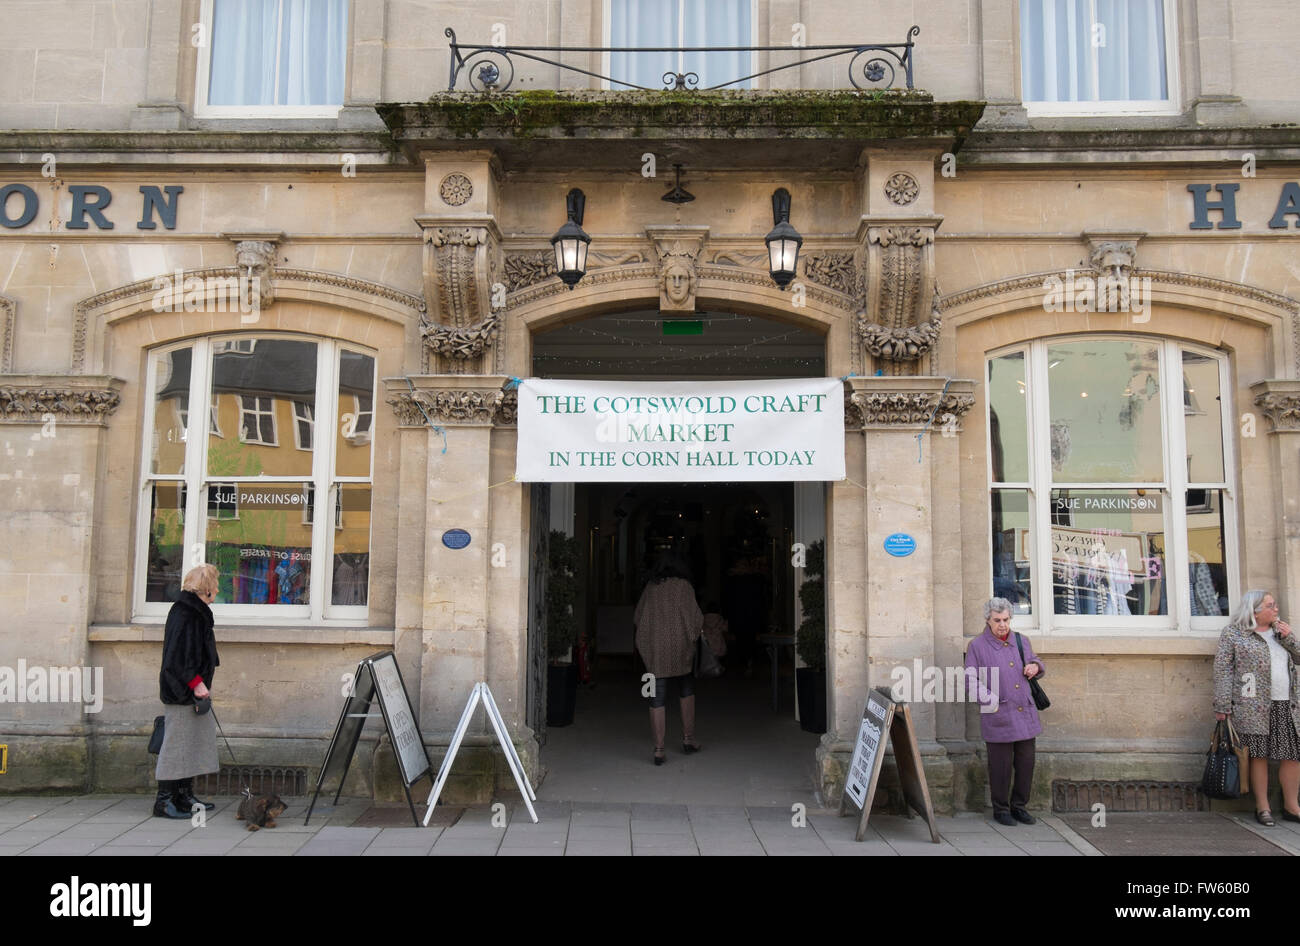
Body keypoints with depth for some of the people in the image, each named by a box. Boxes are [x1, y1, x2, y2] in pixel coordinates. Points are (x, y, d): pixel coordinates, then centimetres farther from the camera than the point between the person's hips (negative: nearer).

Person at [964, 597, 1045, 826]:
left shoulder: (1022, 641, 11)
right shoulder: (977, 646, -2)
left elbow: (1035, 660, 27)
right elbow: (971, 679, -3)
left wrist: (1036, 666, 3)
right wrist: (989, 699, -15)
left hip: (1025, 715, 5)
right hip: (998, 718, -5)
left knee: (1026, 763, 9)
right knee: (1001, 766, 1)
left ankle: (1019, 806, 25)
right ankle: (1001, 809, 16)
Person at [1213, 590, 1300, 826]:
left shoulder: (1279, 630, 17)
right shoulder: (1233, 634, -1)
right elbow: (1222, 670, -5)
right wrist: (1222, 706, -11)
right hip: (1254, 707, -5)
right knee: (1259, 755, -2)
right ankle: (1262, 807, 7)